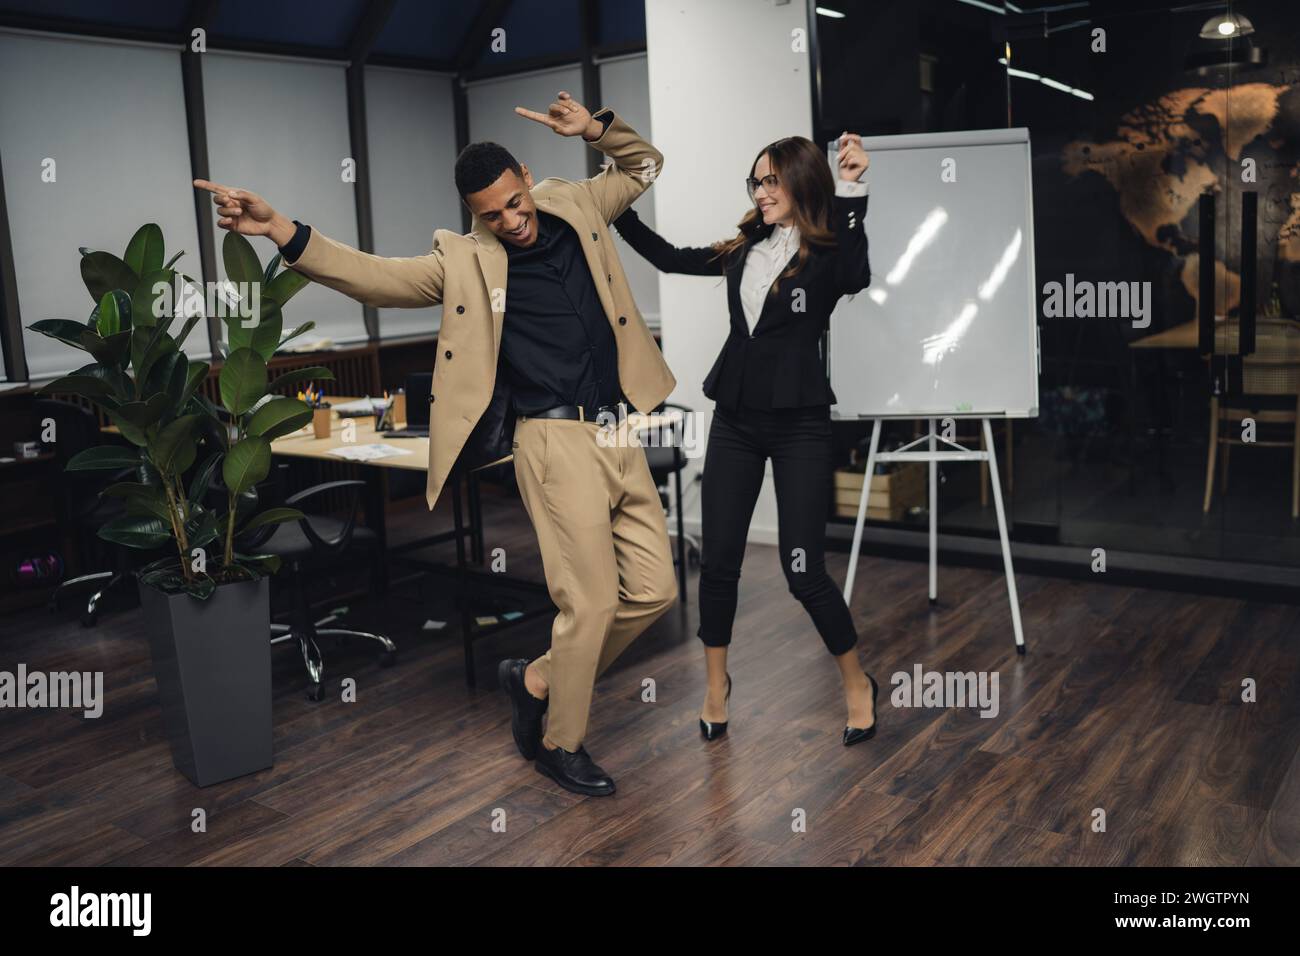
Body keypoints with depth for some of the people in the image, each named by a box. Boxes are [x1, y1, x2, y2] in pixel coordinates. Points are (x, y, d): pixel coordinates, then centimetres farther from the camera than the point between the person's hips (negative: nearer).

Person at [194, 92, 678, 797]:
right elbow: (374, 277, -8)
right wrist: (281, 231, -21)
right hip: (557, 440, -6)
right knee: (591, 600, -7)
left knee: (654, 590, 7)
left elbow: (644, 165, 28)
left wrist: (596, 127, 7)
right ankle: (560, 745, 16)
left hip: (621, 436, 6)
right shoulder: (466, 261, 2)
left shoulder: (575, 209, 14)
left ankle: (538, 680, 25)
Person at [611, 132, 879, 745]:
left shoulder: (827, 257, -7)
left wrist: (850, 191, -36)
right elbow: (670, 259, 19)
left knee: (804, 570, -5)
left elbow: (857, 277, -30)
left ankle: (857, 683, 20)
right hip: (735, 421, 5)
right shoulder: (744, 250, 9)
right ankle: (716, 685, 27)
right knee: (717, 562, 6)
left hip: (799, 425, -5)